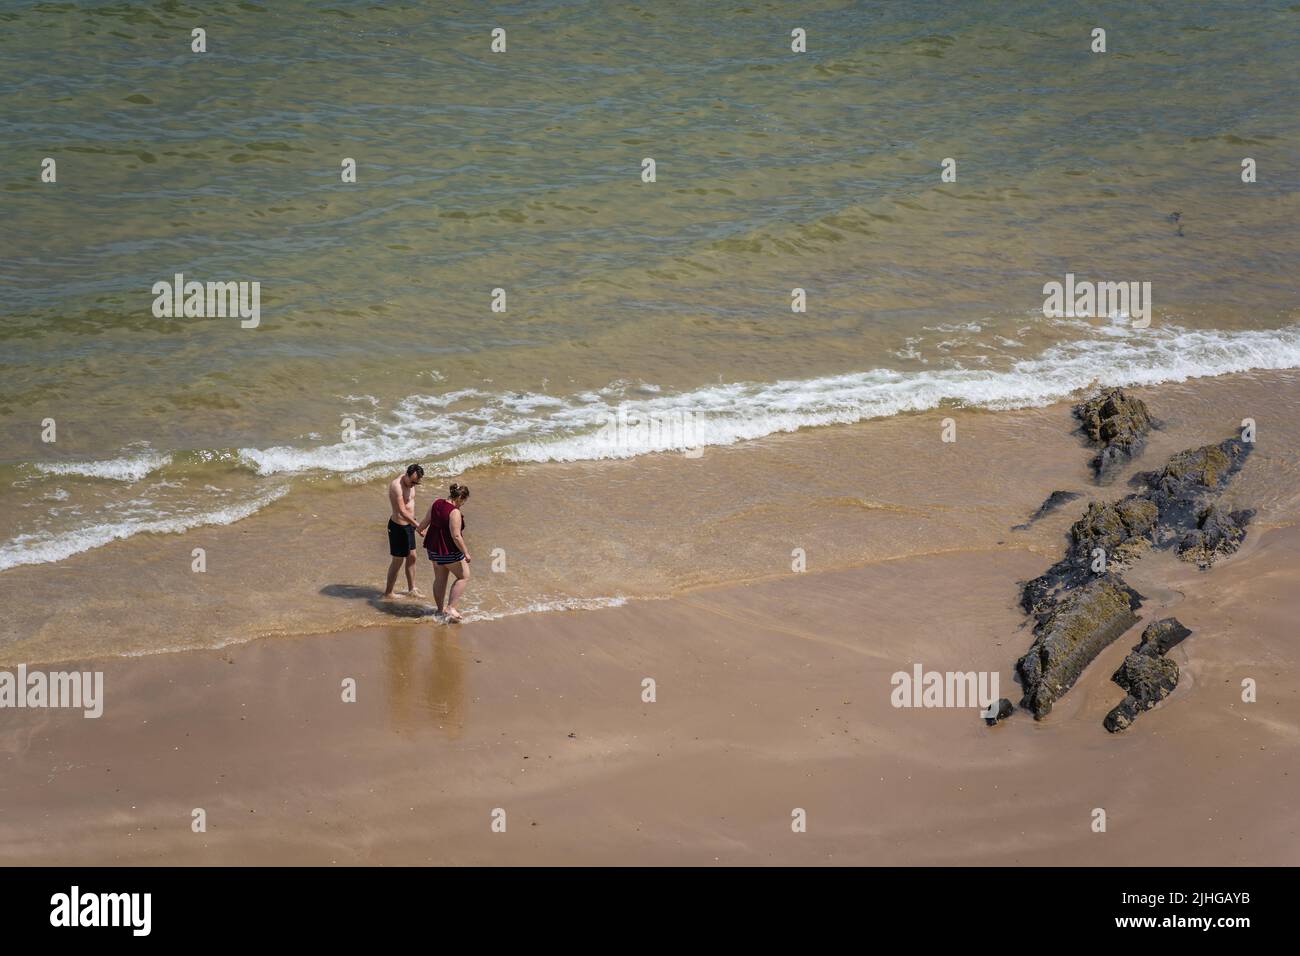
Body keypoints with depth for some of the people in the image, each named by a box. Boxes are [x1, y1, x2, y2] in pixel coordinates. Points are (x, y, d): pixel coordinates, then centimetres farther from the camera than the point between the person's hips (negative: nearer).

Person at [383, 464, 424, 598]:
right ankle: (388, 592, 14)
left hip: (408, 524, 9)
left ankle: (412, 590, 30)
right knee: (398, 561, 2)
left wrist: (414, 523, 22)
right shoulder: (396, 485, -26)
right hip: (398, 526, -9)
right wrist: (418, 525, -34)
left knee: (411, 557, 17)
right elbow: (402, 511, -31)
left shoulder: (410, 482, 3)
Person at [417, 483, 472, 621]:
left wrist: (419, 529, 34)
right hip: (449, 551, -8)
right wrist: (466, 553, -16)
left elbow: (427, 521, 14)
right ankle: (450, 608, 3)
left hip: (434, 549, 8)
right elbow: (456, 537, -25)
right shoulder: (455, 512, -23)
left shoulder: (436, 503, 0)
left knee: (439, 579, 19)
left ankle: (440, 609, 28)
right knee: (464, 576, 7)